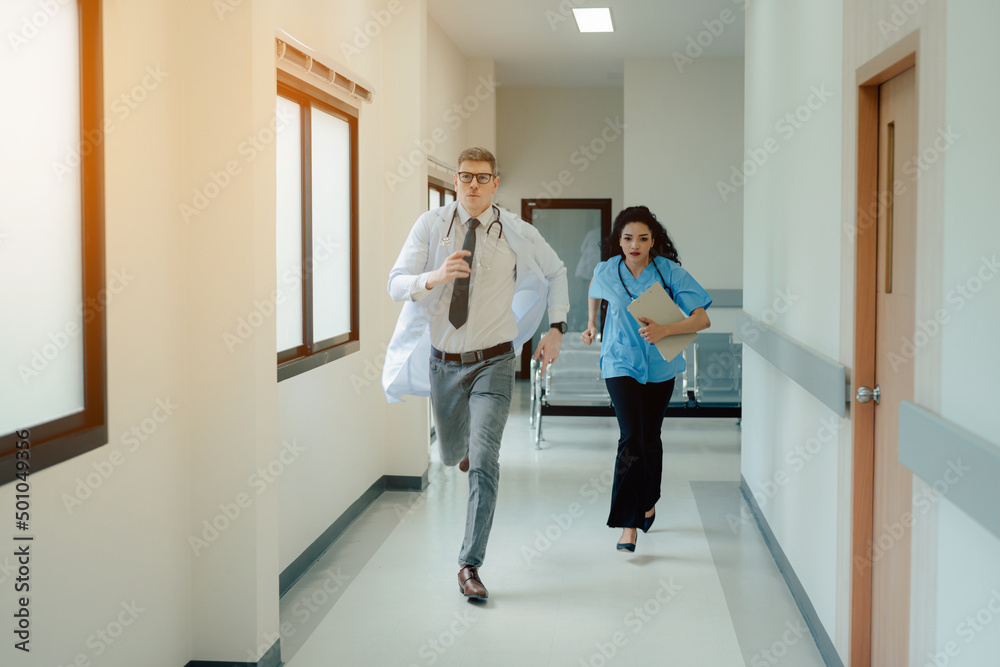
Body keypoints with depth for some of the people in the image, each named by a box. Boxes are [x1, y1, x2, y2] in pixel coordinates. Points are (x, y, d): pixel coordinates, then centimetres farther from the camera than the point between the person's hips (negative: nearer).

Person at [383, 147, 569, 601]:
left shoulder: (517, 233, -6)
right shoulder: (431, 226, -5)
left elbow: (556, 271, 13)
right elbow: (396, 285, -13)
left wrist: (556, 329, 4)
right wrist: (435, 277, -34)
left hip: (493, 363, -2)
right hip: (444, 363, 2)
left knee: (484, 462, -17)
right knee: (451, 455, 20)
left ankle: (470, 566, -11)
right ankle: (467, 440, 59)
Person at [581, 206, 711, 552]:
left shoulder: (669, 272, -13)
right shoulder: (606, 271, -7)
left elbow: (702, 318, -20)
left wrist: (664, 330, -32)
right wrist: (591, 325, 24)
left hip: (659, 365, 1)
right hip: (621, 363, -1)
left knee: (650, 439, 12)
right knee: (631, 438, -14)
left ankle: (649, 500, 40)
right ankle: (628, 524, -12)